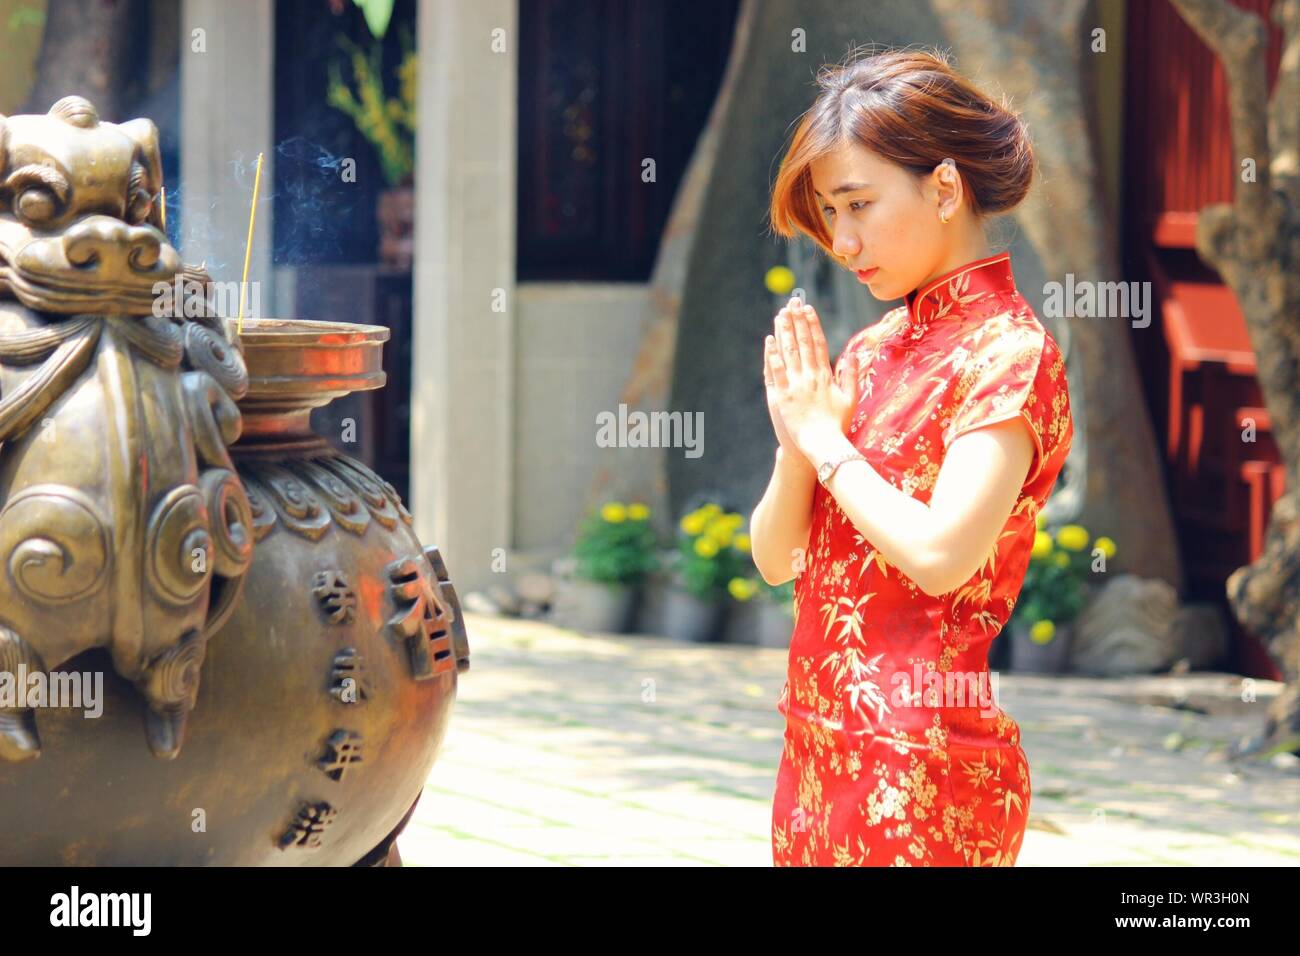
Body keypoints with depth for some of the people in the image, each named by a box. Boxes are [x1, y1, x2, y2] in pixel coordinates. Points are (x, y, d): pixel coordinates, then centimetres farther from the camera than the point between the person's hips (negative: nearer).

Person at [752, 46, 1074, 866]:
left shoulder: (1008, 351, -9)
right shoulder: (872, 350, 12)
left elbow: (940, 552, -22)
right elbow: (776, 558, 11)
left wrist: (825, 439, -10)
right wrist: (798, 446, -7)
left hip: (920, 758, -7)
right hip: (821, 740, 7)